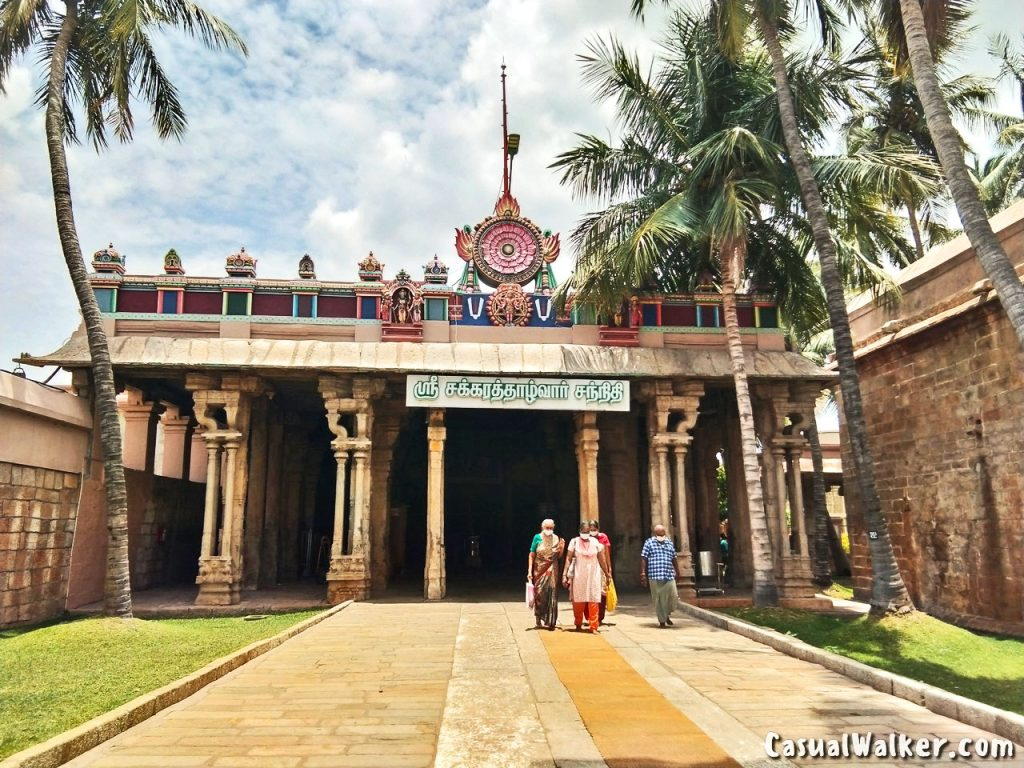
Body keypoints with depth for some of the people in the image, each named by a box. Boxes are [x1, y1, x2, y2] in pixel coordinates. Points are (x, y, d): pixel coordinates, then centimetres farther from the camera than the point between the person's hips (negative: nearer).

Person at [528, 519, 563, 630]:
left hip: (552, 572, 2)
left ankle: (550, 621, 5)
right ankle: (539, 621, 15)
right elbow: (532, 555, -2)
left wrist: (561, 548, -9)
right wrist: (529, 571, -7)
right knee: (539, 595, 3)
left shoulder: (556, 539, 4)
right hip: (539, 571, -1)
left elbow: (559, 557, 9)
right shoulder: (537, 538, -3)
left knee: (551, 596, -1)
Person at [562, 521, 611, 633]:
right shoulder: (574, 542, -1)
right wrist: (565, 574, -8)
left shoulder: (595, 542, 4)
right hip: (578, 576, -1)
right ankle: (578, 625, 20)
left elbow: (601, 559, 11)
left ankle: (593, 627, -1)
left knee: (593, 602, -5)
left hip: (593, 576, 1)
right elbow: (568, 559, -2)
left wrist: (607, 573, 13)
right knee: (578, 602, 4)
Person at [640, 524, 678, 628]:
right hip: (655, 576, -3)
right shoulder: (649, 543, 2)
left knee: (673, 597, -2)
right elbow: (643, 559, -1)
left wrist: (676, 572, 23)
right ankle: (662, 620, 15)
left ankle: (667, 615, 24)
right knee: (658, 599, 1)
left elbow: (674, 559, 22)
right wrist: (643, 574, -7)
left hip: (669, 575, 3)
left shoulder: (670, 543, 14)